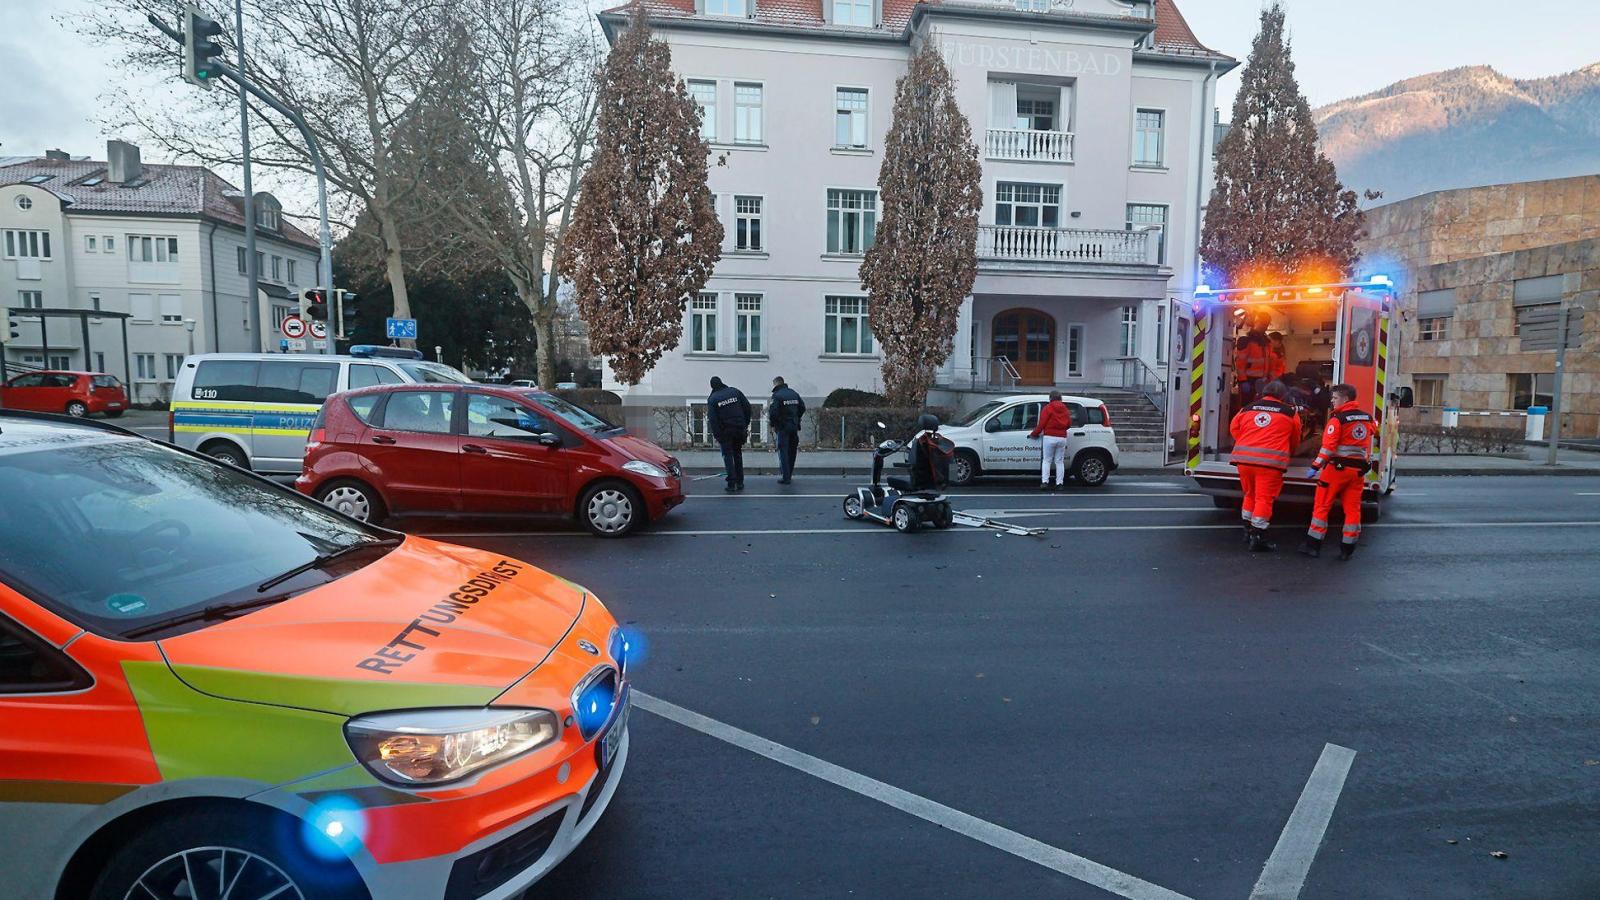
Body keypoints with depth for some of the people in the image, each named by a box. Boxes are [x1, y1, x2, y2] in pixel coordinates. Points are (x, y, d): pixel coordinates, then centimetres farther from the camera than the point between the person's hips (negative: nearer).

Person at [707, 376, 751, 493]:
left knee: (728, 456, 5)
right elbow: (747, 407, 3)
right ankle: (740, 483, 18)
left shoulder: (712, 399, -4)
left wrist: (716, 435, -6)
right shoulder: (735, 391, 4)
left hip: (725, 432, -3)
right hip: (740, 430, 3)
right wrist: (746, 424, 10)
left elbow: (712, 419, -9)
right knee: (738, 455, 16)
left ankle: (731, 484, -3)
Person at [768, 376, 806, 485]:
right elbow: (802, 407, 13)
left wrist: (772, 424, -4)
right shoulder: (794, 393, 10)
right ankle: (789, 475, 24)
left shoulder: (776, 395, -12)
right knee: (792, 452, 15)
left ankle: (785, 477, -4)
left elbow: (773, 412, -19)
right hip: (794, 427, 6)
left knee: (783, 452, -2)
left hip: (782, 427, -6)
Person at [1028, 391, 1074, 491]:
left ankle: (1044, 482, -8)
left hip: (1049, 437, -4)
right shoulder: (1065, 409, 11)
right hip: (1062, 438, 4)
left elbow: (1042, 423, -9)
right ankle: (1059, 484, 5)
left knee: (1046, 460, 1)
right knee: (1059, 461, 8)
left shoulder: (1047, 408, -4)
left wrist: (1034, 434, 3)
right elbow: (1069, 424, 13)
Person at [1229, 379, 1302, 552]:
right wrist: (1287, 454, 39)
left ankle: (1248, 529, 32)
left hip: (1244, 458, 4)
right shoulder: (1290, 413, 8)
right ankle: (1258, 538, -3)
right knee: (1264, 498, -1)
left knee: (1250, 494, 21)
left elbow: (1234, 429, 23)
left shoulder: (1247, 409, 13)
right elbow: (1295, 440, 19)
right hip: (1271, 461, -4)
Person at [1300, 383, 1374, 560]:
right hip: (1359, 469, 6)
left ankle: (1313, 545, 4)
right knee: (1353, 508, 9)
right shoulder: (1367, 417, 7)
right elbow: (1373, 428, 29)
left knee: (1322, 505, 2)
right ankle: (1347, 549, 12)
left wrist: (1316, 466, -15)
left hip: (1338, 466, -6)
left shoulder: (1338, 418, -13)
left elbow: (1328, 446, -18)